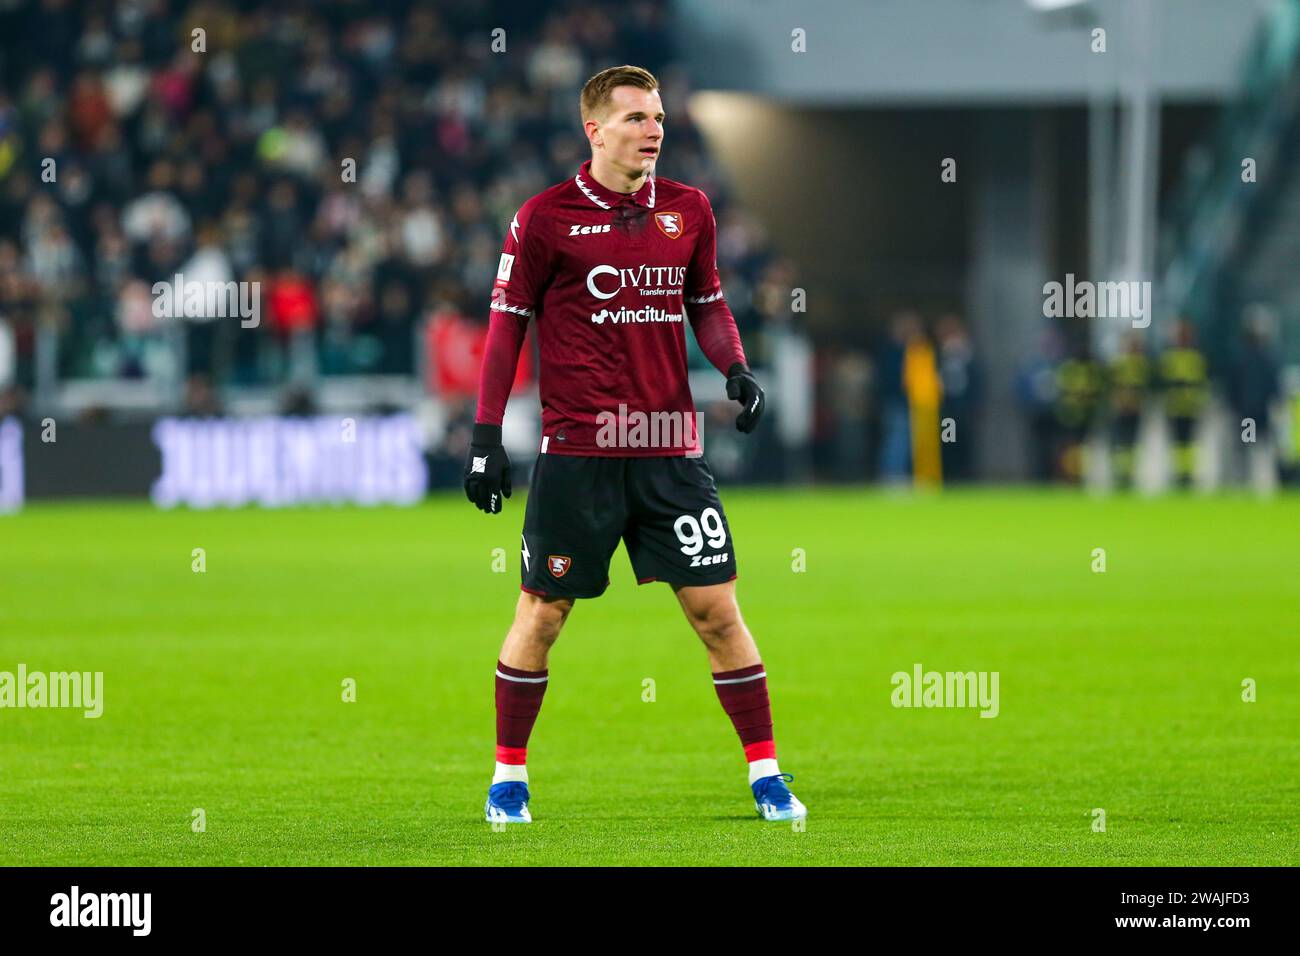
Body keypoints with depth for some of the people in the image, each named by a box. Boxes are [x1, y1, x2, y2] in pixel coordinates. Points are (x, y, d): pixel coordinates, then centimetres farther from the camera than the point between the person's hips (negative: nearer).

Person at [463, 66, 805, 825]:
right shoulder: (546, 218, -3)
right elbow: (507, 324, 2)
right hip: (577, 450, -3)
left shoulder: (689, 210, 7)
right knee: (542, 614, 4)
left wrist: (736, 367, 0)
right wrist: (487, 436, -2)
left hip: (671, 448, 3)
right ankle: (509, 777, 18)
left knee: (717, 609, 0)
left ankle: (767, 775, 8)